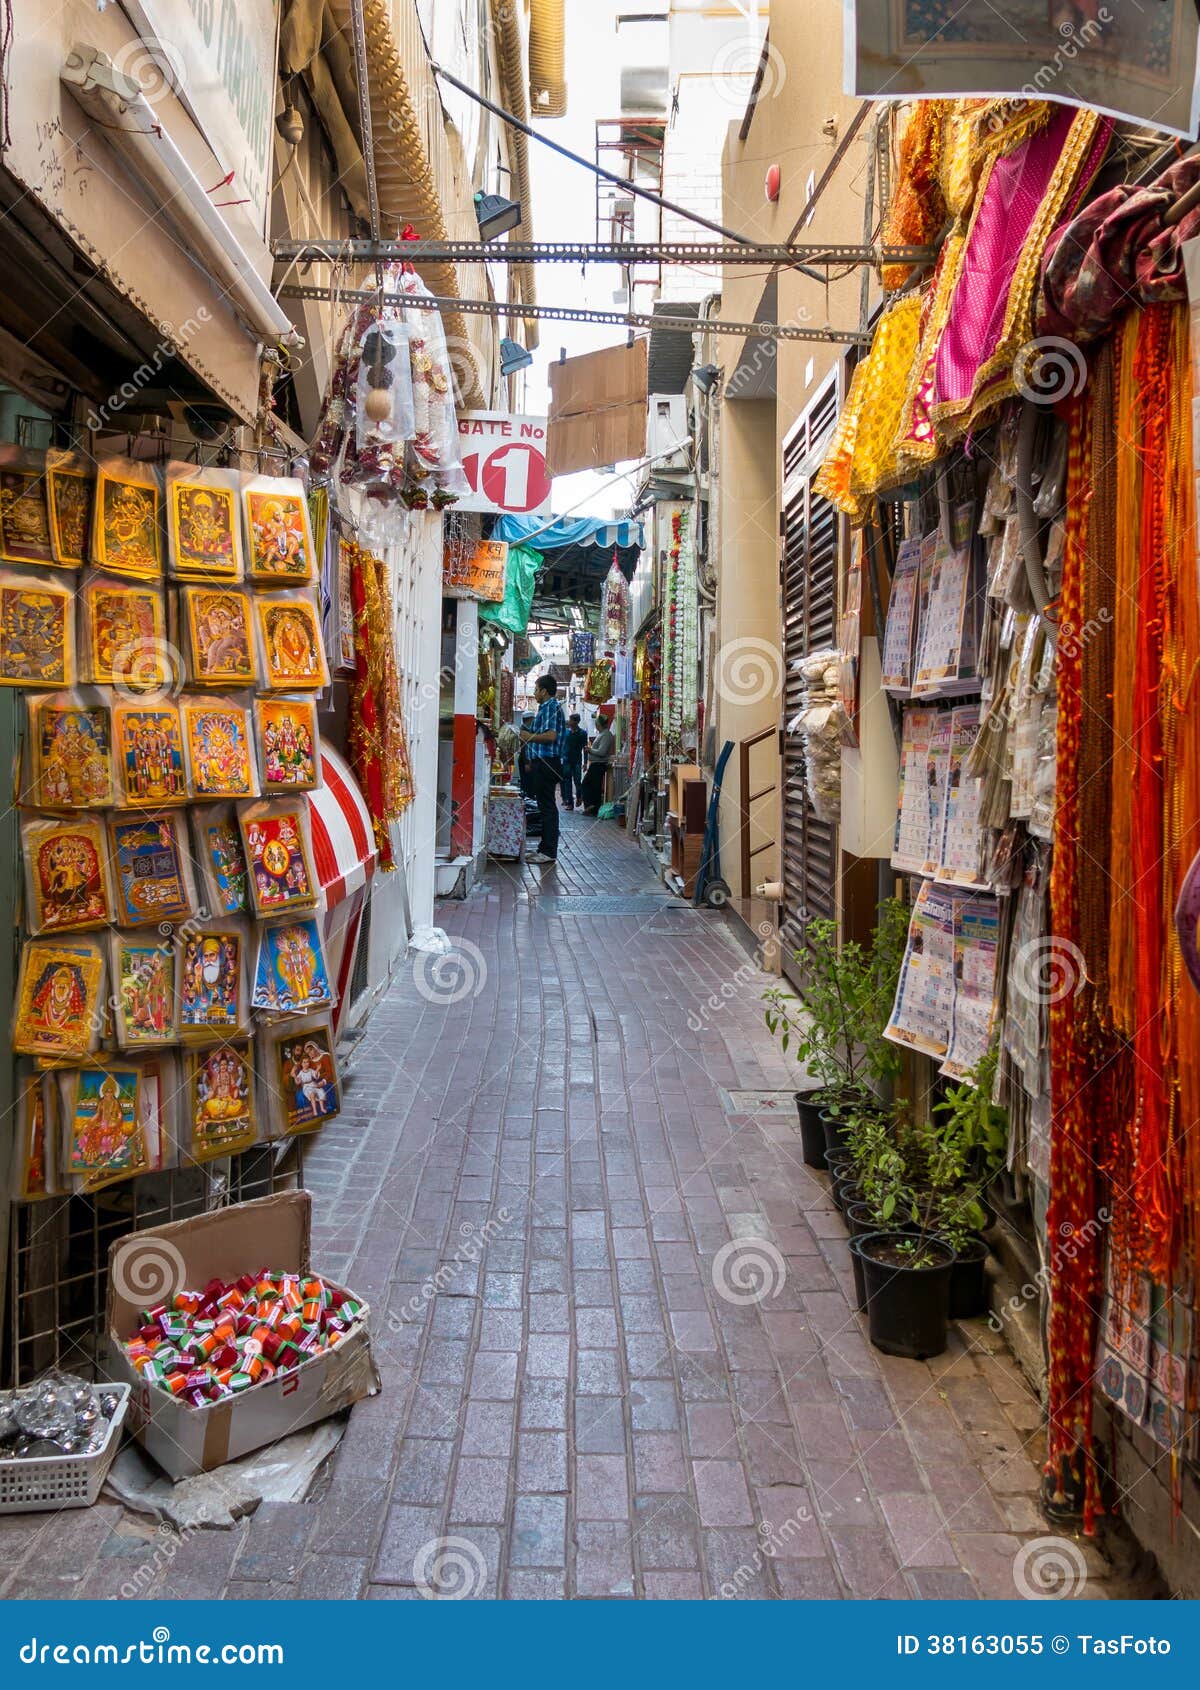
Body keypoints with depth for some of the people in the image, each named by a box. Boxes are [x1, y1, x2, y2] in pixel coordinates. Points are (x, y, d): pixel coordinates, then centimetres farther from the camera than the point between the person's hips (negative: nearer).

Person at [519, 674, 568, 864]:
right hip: (543, 763, 11)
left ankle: (549, 852, -8)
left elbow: (551, 735, -23)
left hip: (547, 763, -11)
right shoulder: (547, 707, 20)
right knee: (545, 806, 12)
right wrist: (531, 761, 24)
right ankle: (546, 848, 17)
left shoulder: (550, 707, -11)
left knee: (547, 806, -9)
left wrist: (529, 737, -10)